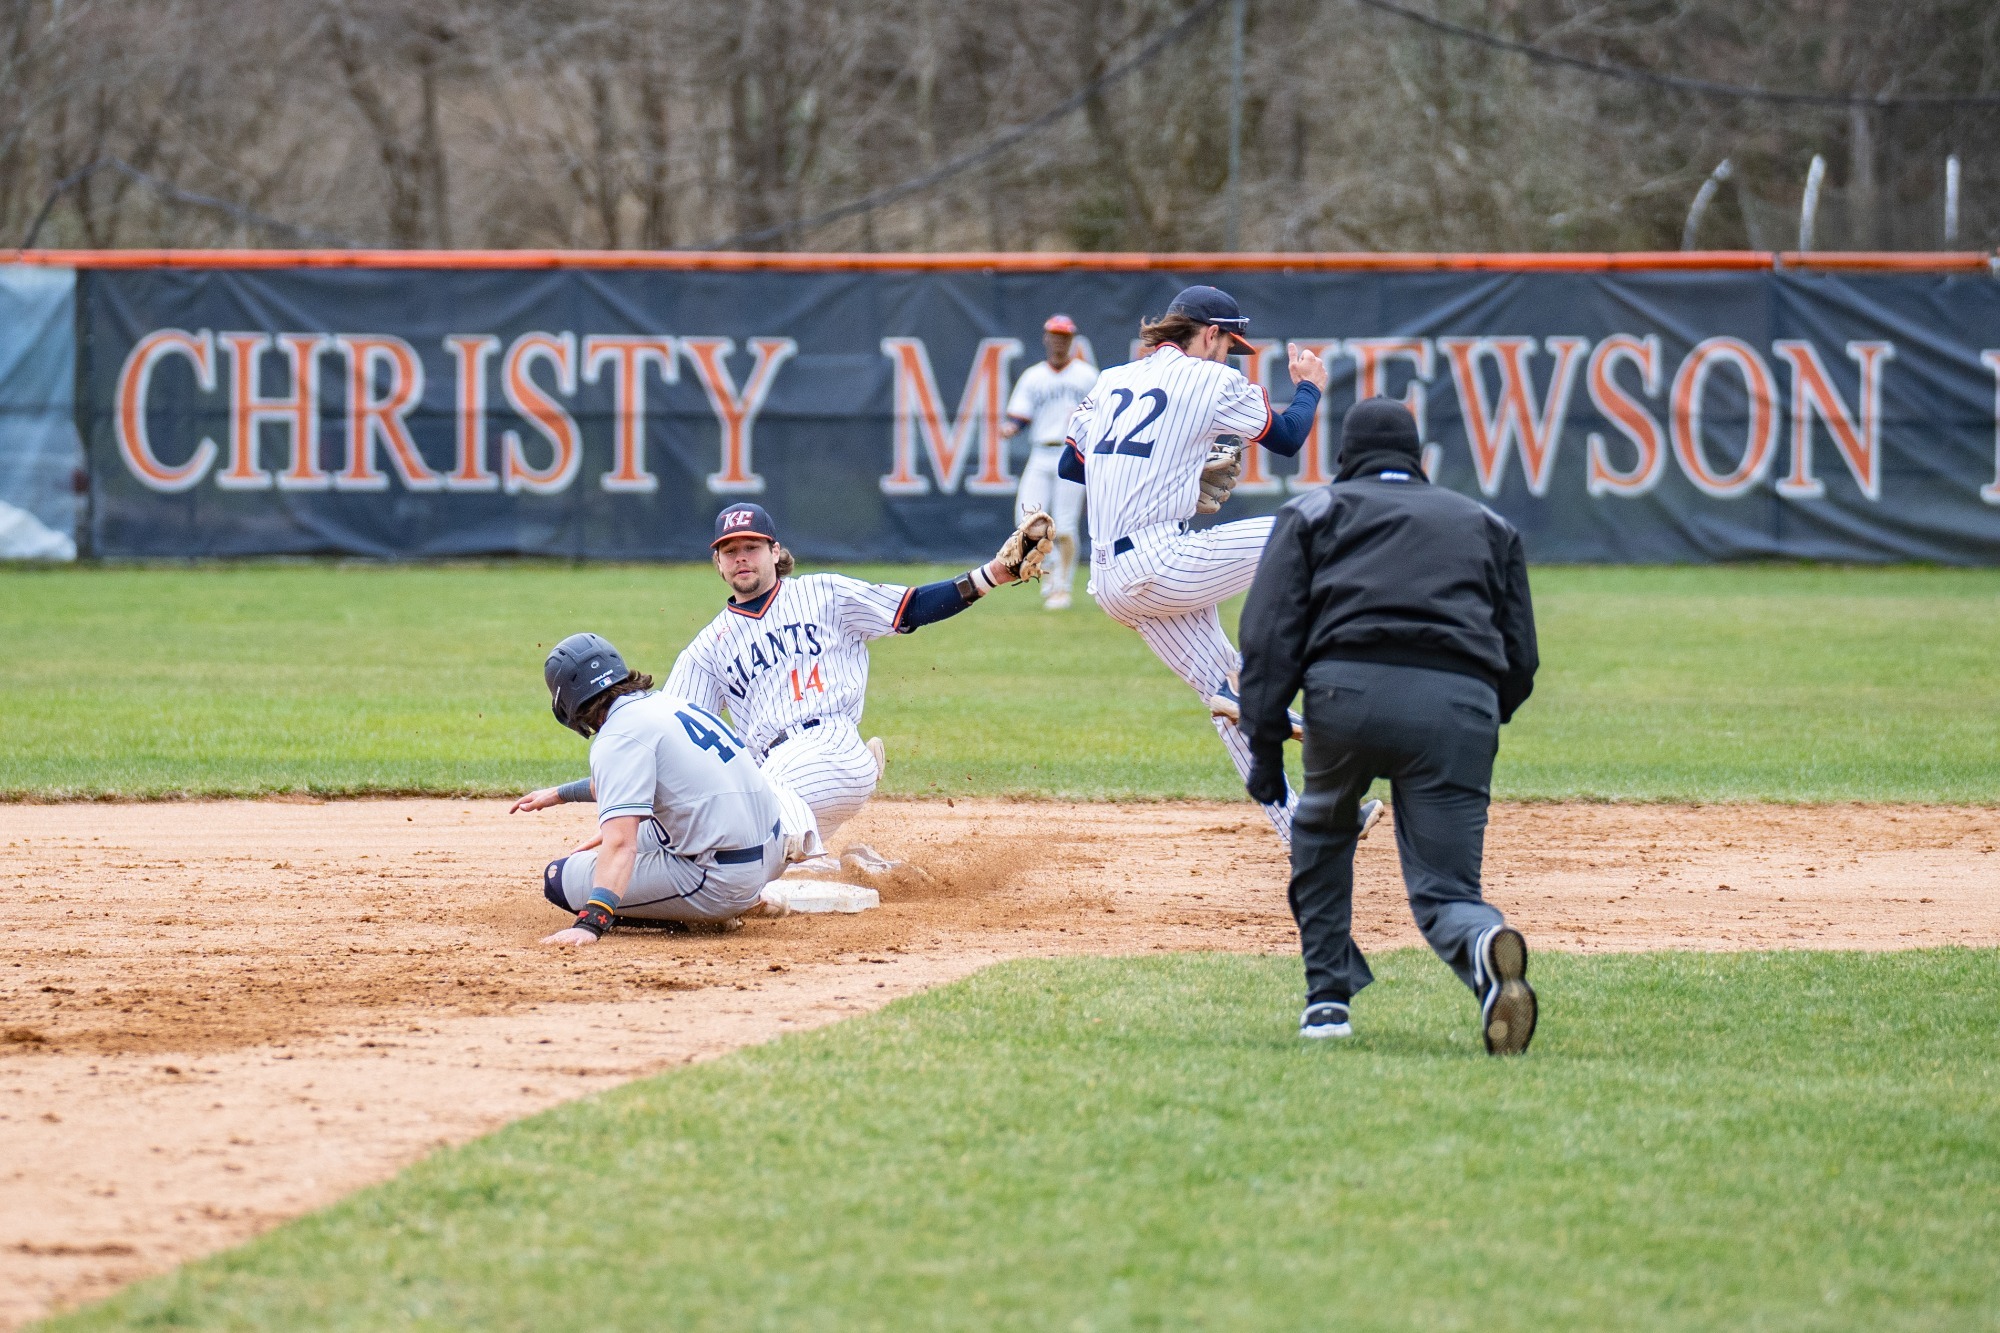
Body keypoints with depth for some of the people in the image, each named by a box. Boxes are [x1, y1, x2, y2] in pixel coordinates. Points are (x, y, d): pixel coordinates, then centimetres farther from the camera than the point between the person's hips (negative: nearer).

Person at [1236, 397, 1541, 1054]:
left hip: (1349, 690, -1)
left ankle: (1327, 999, 23)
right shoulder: (1485, 524, 31)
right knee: (1443, 887, 2)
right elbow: (1521, 657, 23)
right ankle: (1484, 943, -34)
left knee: (1321, 831, 29)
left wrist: (1265, 742, 7)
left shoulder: (1313, 512, 24)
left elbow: (1270, 634, 10)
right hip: (1460, 704, 1)